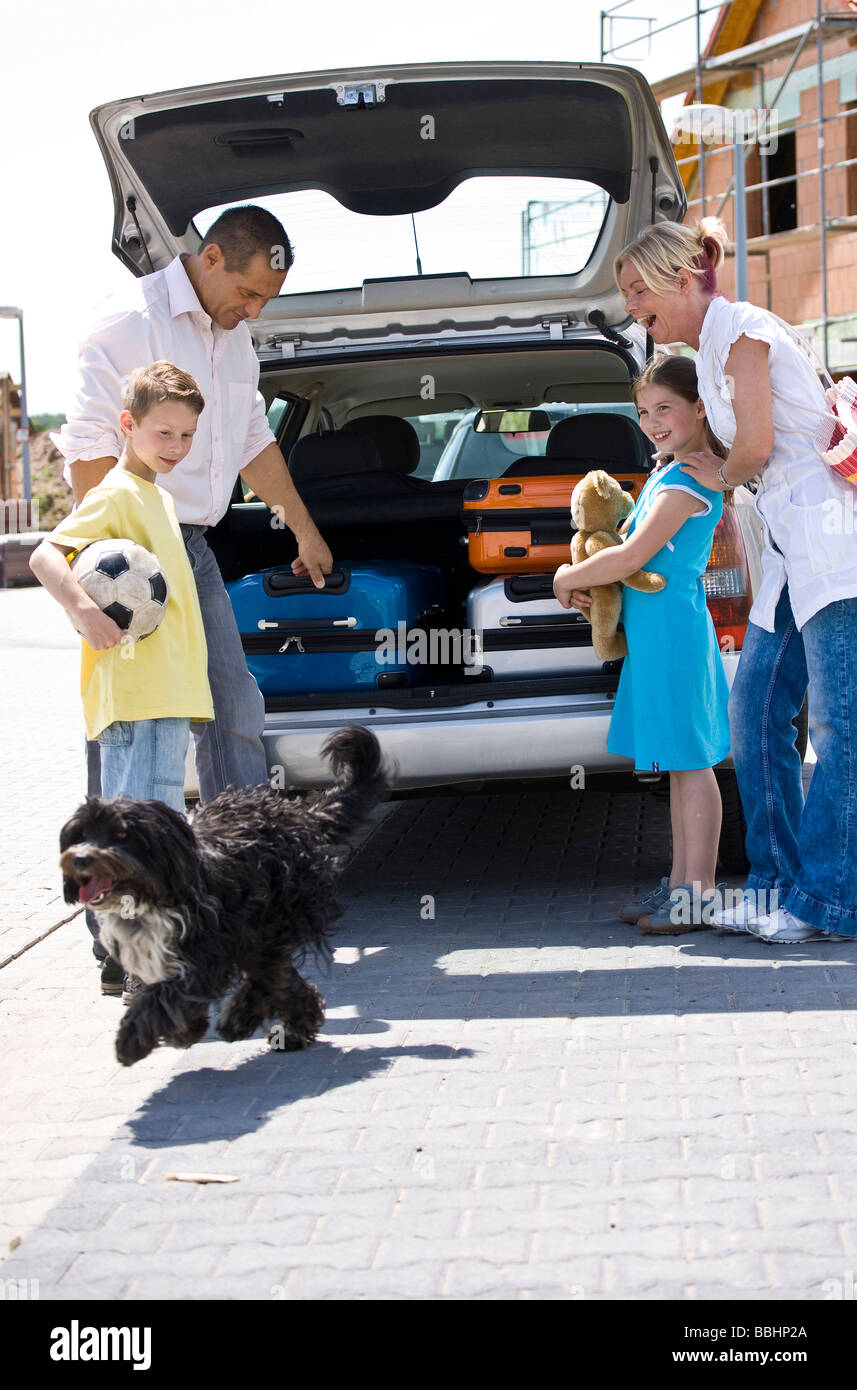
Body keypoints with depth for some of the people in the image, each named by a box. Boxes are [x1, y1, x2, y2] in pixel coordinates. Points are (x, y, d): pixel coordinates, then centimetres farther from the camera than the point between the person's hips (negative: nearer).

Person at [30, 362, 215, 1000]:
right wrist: (83, 609, -35)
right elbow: (45, 556, -18)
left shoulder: (158, 496, 19)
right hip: (137, 690, -10)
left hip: (169, 688, 10)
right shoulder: (118, 494, -8)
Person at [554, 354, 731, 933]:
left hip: (672, 629, -10)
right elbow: (627, 537, 26)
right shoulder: (667, 473, 15)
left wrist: (569, 579, -6)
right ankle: (681, 884, 21)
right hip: (654, 631, 10)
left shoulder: (688, 481, -16)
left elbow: (631, 557, -20)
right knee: (679, 762, 14)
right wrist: (580, 575, 10)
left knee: (689, 760, -6)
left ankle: (700, 893, -3)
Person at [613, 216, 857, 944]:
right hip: (792, 554, 10)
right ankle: (777, 881, 13)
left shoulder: (741, 328, -8)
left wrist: (723, 476, 6)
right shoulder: (714, 346, 20)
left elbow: (757, 443, -12)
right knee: (756, 716, 8)